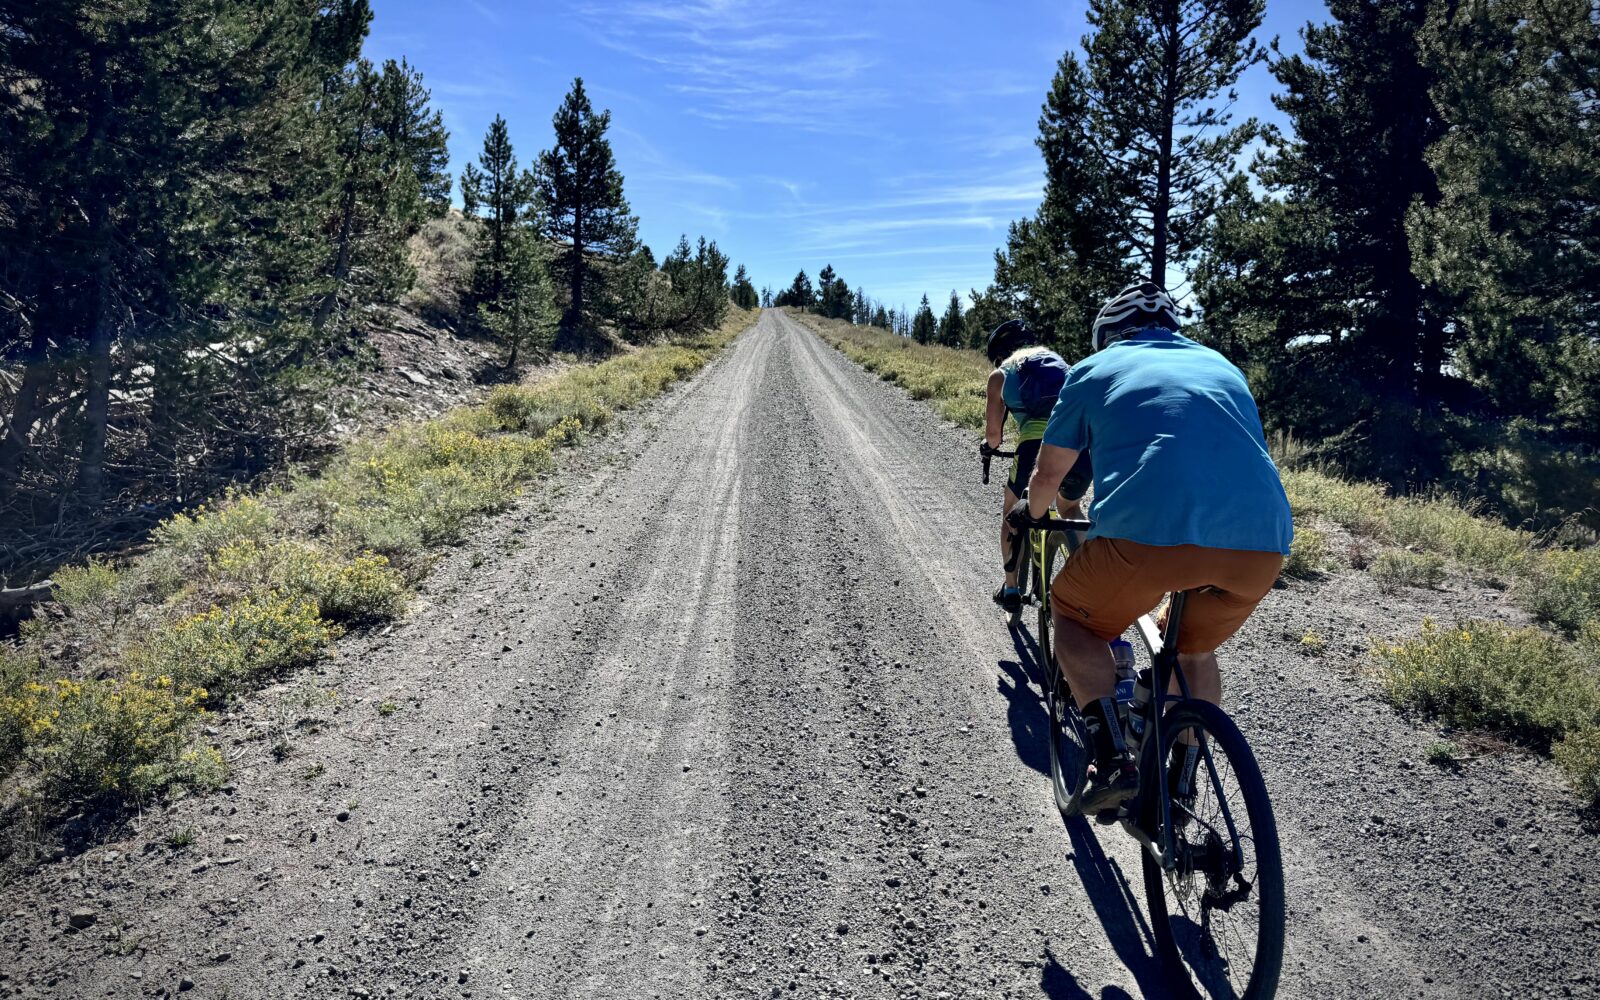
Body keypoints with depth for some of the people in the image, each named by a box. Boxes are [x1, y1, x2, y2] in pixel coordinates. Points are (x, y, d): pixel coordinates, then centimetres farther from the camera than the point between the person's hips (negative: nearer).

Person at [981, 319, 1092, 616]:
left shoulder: (1000, 373, 17)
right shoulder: (1057, 360, 28)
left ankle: (1010, 589, 25)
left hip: (1037, 445, -3)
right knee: (1070, 508, 33)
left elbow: (993, 432, 13)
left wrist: (989, 445, 36)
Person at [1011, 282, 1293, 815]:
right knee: (1195, 648, 32)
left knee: (1070, 615, 23)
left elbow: (1048, 474, 25)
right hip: (1263, 545, 5)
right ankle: (1180, 789, 32)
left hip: (1150, 534, -4)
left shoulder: (1095, 370, 19)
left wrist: (1029, 512, 48)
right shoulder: (1221, 365, 31)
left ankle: (1112, 758, 6)